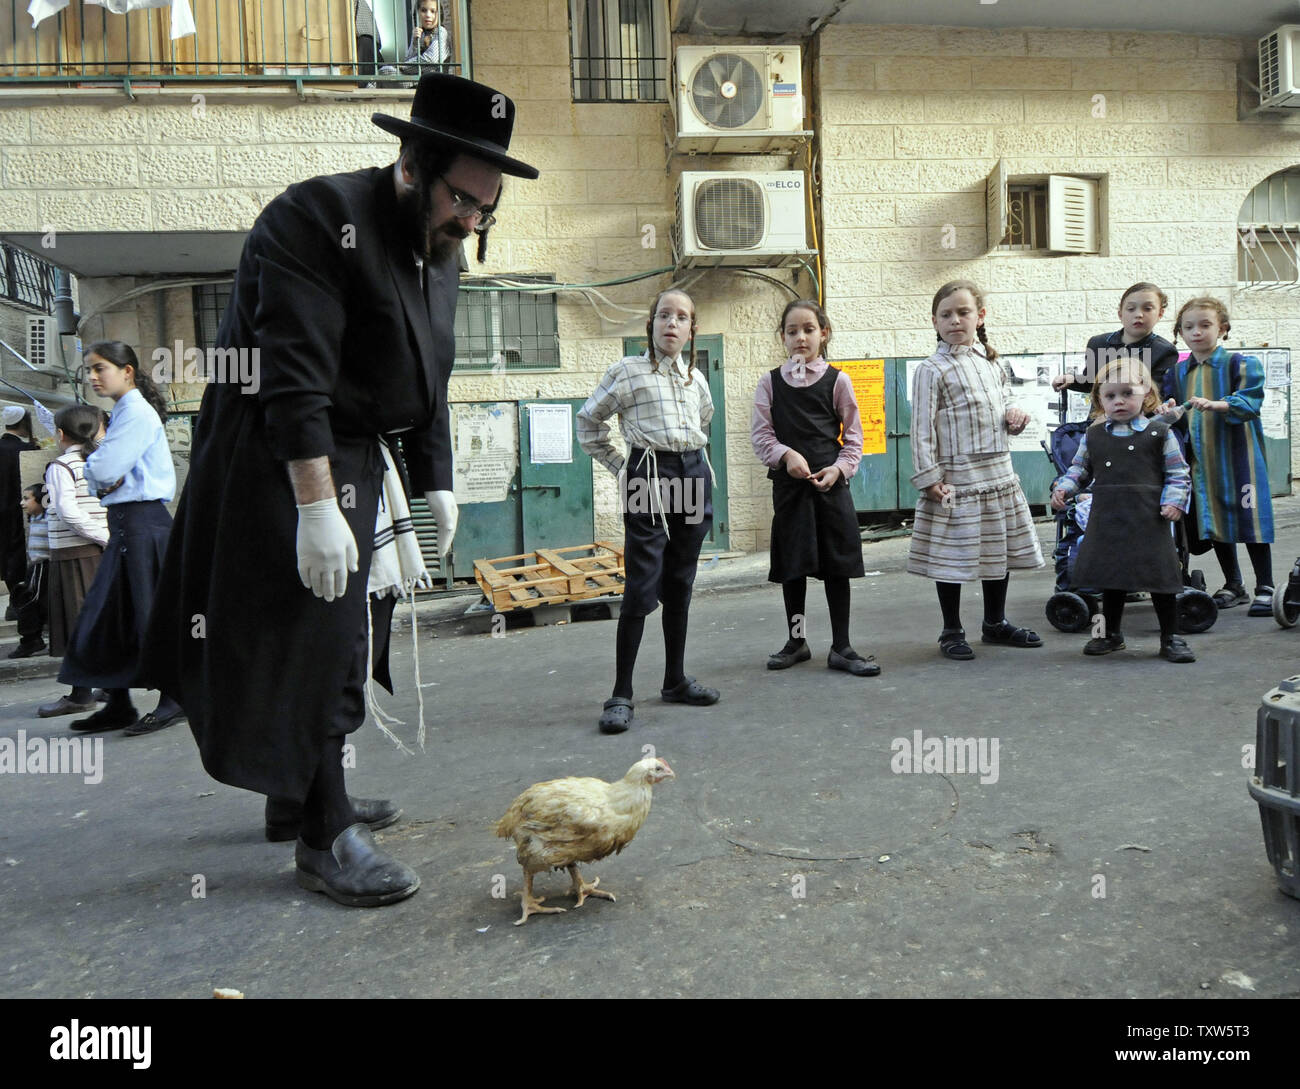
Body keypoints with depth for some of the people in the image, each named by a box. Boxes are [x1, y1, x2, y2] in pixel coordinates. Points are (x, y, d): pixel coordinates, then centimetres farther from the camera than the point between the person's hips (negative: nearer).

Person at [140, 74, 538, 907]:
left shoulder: (440, 253, 9)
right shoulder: (319, 217, -17)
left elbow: (429, 387, 15)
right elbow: (293, 377, -25)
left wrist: (436, 484, 10)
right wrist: (317, 507, -29)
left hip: (353, 461, 9)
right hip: (275, 460, -8)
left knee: (342, 633, 13)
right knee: (310, 634, -8)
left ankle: (300, 796, 29)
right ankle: (325, 837, 2)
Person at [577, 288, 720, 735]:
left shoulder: (696, 378, 14)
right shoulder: (627, 371, -1)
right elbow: (589, 421, 5)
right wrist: (619, 467, 2)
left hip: (694, 476, 6)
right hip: (649, 479, -5)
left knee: (680, 585, 11)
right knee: (642, 588, -10)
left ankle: (675, 680, 22)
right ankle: (621, 695, -4)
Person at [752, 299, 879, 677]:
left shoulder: (837, 380, 3)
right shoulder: (771, 382, 5)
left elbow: (853, 435, 5)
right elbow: (760, 432, 2)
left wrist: (839, 468, -10)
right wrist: (786, 455, -14)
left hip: (831, 480, -1)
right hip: (788, 481, 1)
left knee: (837, 561, 1)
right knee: (792, 562, 8)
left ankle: (841, 647, 10)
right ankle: (796, 641, 24)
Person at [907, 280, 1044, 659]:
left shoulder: (993, 364, 11)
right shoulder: (932, 370, -9)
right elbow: (922, 429, -12)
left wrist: (1015, 417, 0)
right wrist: (929, 478, -17)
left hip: (999, 475, 7)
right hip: (957, 478, -7)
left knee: (1001, 550, 15)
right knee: (953, 557, 1)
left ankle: (995, 623, 32)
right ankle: (952, 632, 16)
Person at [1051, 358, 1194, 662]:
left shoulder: (1159, 433, 0)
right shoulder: (1093, 435, 8)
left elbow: (1178, 474, 3)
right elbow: (1080, 469, 17)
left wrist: (1175, 501, -11)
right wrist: (1063, 488, 1)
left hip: (1149, 521, -3)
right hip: (1108, 520, 3)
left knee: (1159, 575, 2)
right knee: (1110, 575, 13)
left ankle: (1171, 638, 16)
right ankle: (1111, 633, 29)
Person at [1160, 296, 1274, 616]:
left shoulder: (1241, 364, -3)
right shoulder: (1177, 373, 11)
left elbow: (1249, 402, -16)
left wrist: (1215, 404, -32)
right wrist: (1170, 412, -8)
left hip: (1236, 454, -5)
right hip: (1199, 457, 5)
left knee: (1249, 518, -5)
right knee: (1214, 522, 10)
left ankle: (1265, 589, 7)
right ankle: (1234, 586, 24)